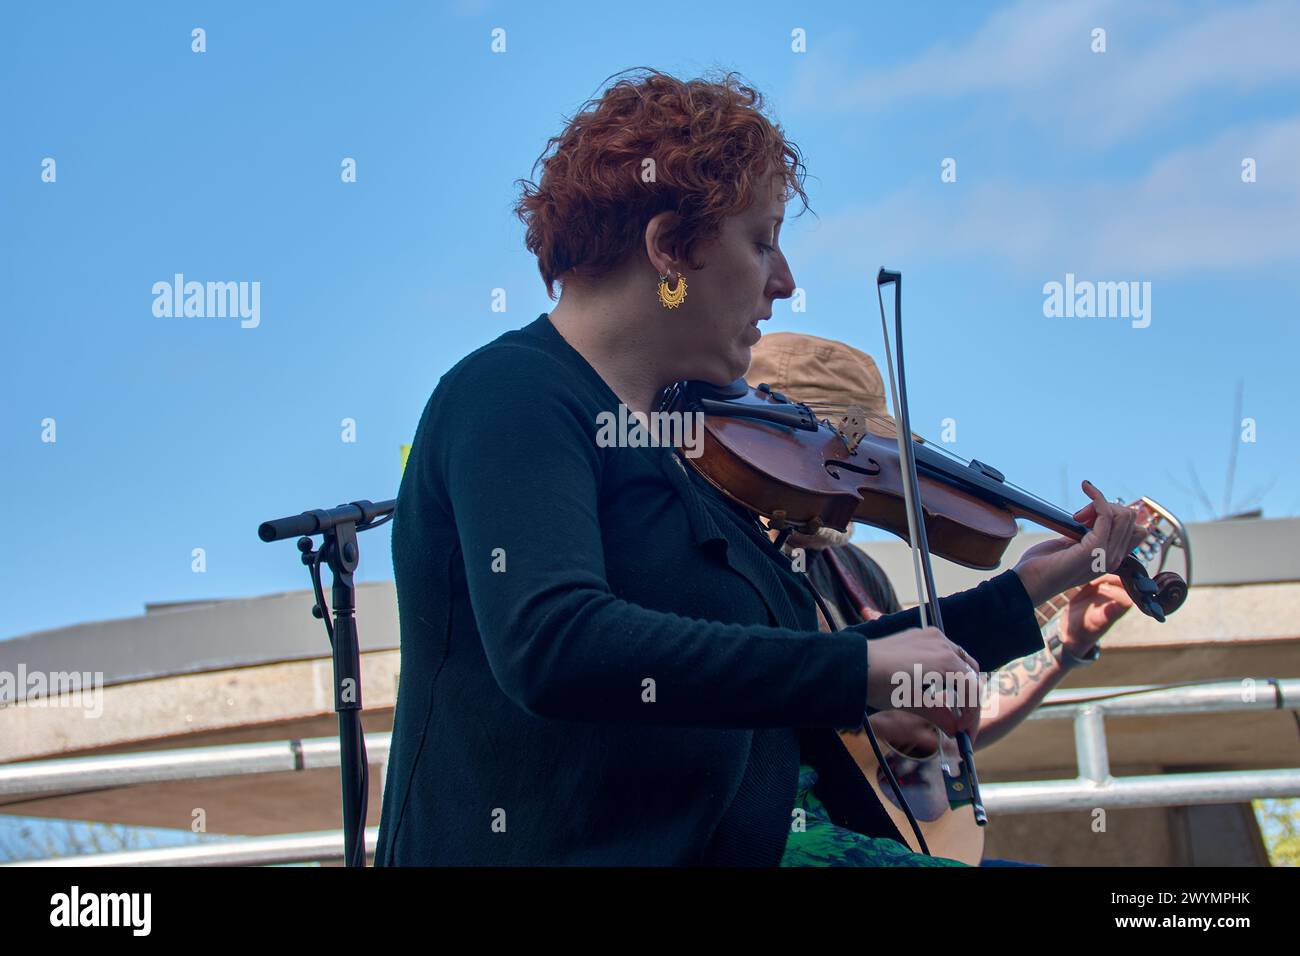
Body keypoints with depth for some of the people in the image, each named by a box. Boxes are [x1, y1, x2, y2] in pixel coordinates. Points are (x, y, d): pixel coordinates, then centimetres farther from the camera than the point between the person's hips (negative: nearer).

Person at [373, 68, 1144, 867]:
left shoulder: (682, 444, 16)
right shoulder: (513, 396, -9)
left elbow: (805, 686, 21)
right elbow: (552, 644, -27)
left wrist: (1032, 586, 21)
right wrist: (859, 666, -25)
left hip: (721, 848, 8)